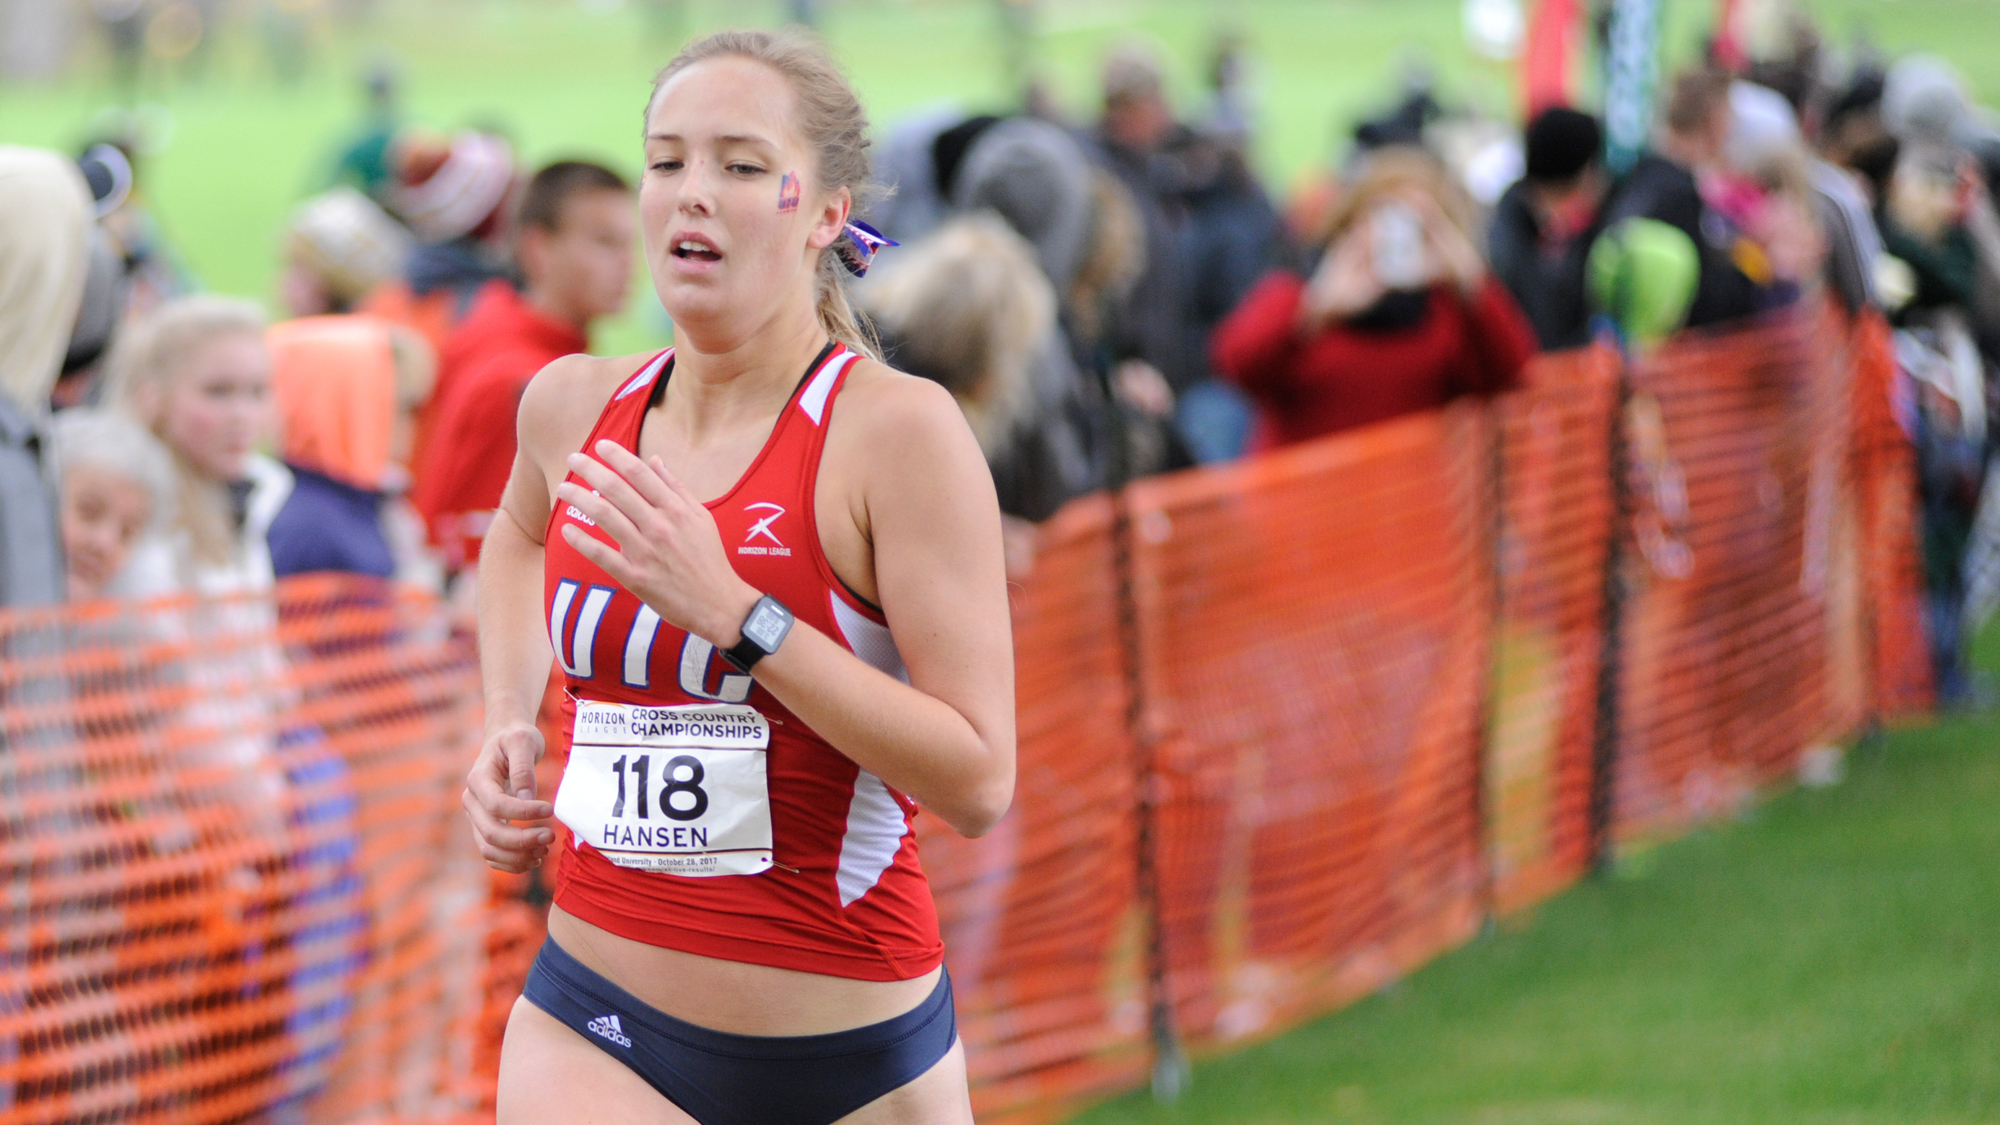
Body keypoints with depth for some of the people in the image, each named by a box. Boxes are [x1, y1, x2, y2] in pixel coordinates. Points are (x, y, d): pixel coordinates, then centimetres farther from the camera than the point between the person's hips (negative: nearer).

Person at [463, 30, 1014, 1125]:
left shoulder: (897, 428, -12)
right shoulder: (574, 404, 4)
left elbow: (979, 780, -18)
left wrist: (733, 612, -23)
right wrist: (507, 726, 14)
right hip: (595, 1028, 3)